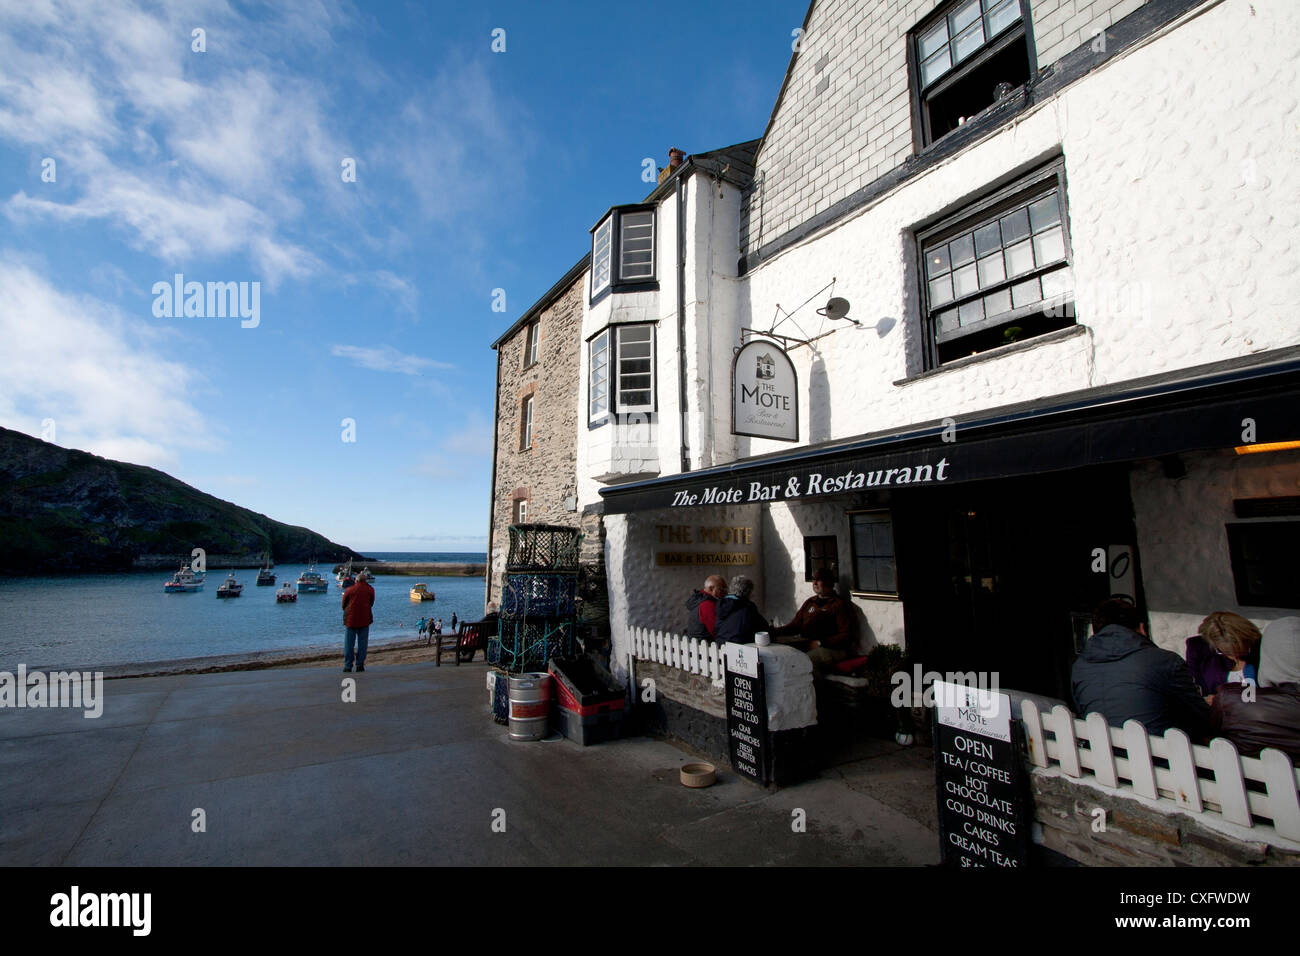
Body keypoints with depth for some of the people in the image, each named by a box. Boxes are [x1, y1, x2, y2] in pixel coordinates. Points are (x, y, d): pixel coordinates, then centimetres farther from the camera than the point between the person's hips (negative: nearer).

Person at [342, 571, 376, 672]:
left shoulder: (349, 590, 1)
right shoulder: (370, 589, 3)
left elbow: (344, 605, 8)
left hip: (351, 619, 0)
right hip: (365, 619, 0)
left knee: (349, 643, 8)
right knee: (362, 643, 6)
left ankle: (348, 666, 8)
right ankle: (360, 665, 5)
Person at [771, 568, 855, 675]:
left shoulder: (838, 604, 2)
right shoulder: (810, 602, 23)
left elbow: (846, 636, -6)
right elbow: (795, 625, 23)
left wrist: (820, 642, -15)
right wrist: (774, 631, 6)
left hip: (832, 648, -6)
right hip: (804, 644, 6)